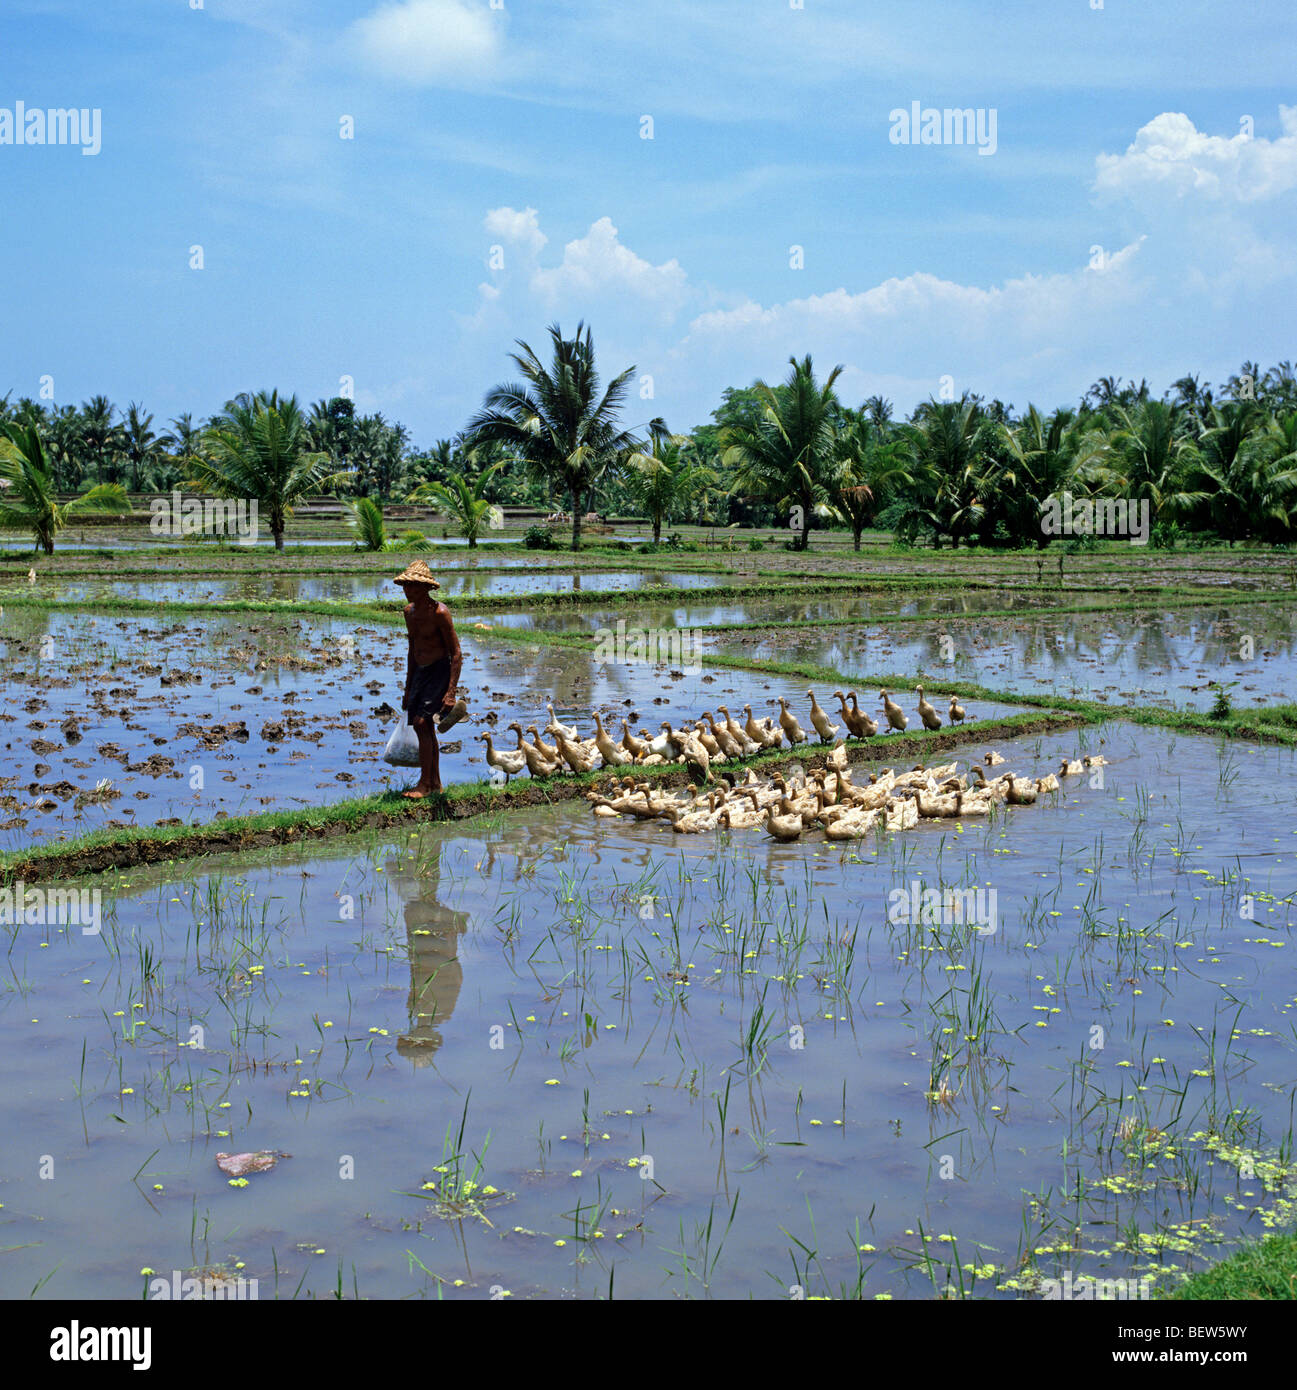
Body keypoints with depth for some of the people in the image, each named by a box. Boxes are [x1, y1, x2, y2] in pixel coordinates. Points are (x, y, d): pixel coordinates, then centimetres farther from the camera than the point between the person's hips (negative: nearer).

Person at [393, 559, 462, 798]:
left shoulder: (439, 612, -16)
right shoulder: (409, 611, 9)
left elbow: (457, 654, -16)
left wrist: (451, 692, -23)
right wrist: (408, 689, 21)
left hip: (440, 671, -8)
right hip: (420, 672, 8)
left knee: (421, 722, -19)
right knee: (426, 730, 9)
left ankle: (424, 783, -13)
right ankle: (435, 783, 19)